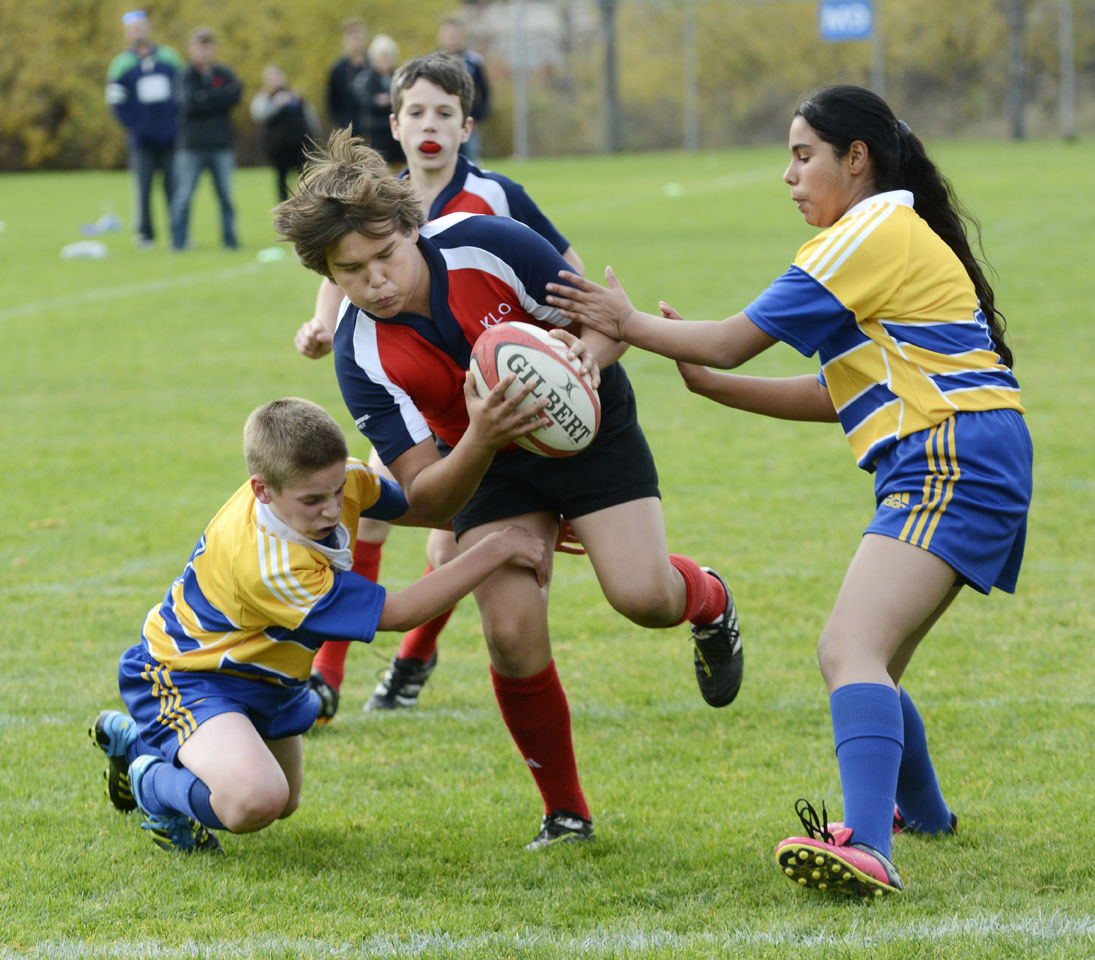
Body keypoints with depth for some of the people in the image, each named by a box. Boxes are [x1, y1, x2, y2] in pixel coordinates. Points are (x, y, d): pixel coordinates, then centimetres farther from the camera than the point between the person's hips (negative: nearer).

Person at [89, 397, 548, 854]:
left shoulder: (340, 477, -18)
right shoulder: (271, 568, -40)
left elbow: (411, 506, 6)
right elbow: (397, 613, -34)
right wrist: (496, 550, -34)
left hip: (260, 678, 9)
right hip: (190, 678, -9)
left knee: (283, 802, 29)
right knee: (256, 800, -36)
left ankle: (135, 738, 45)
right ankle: (155, 787, -3)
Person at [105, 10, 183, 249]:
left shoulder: (169, 57, 9)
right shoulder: (121, 64, 3)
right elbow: (117, 102, 1)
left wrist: (178, 121, 2)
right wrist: (135, 127, -8)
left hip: (171, 138, 2)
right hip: (142, 141, -1)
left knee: (175, 187, 1)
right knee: (143, 190, -4)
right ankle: (145, 235, 6)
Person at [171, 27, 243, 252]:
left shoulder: (224, 74, 8)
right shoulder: (187, 75, 1)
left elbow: (236, 95, -8)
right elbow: (190, 101, -15)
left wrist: (206, 98, -14)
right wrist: (221, 95, -9)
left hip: (221, 146, 2)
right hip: (192, 146, -2)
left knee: (226, 195, 2)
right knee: (184, 195, -3)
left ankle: (229, 237, 10)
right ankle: (178, 239, 3)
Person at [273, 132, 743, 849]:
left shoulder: (489, 244, -27)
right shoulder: (361, 355, -23)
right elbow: (427, 499, -26)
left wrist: (589, 353, -35)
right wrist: (478, 442, -46)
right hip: (490, 465, 1)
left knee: (643, 595, -20)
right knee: (511, 632, -17)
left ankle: (709, 599, 19)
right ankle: (565, 812, 4)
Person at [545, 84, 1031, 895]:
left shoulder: (872, 235, -7)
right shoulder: (895, 235, 25)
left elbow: (730, 342, -4)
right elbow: (834, 397, 22)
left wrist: (632, 324, 10)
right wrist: (708, 381, 18)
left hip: (953, 462, -10)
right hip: (948, 469, 10)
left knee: (851, 651, -25)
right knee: (863, 661, 24)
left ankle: (867, 850, -44)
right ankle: (921, 812, 46)